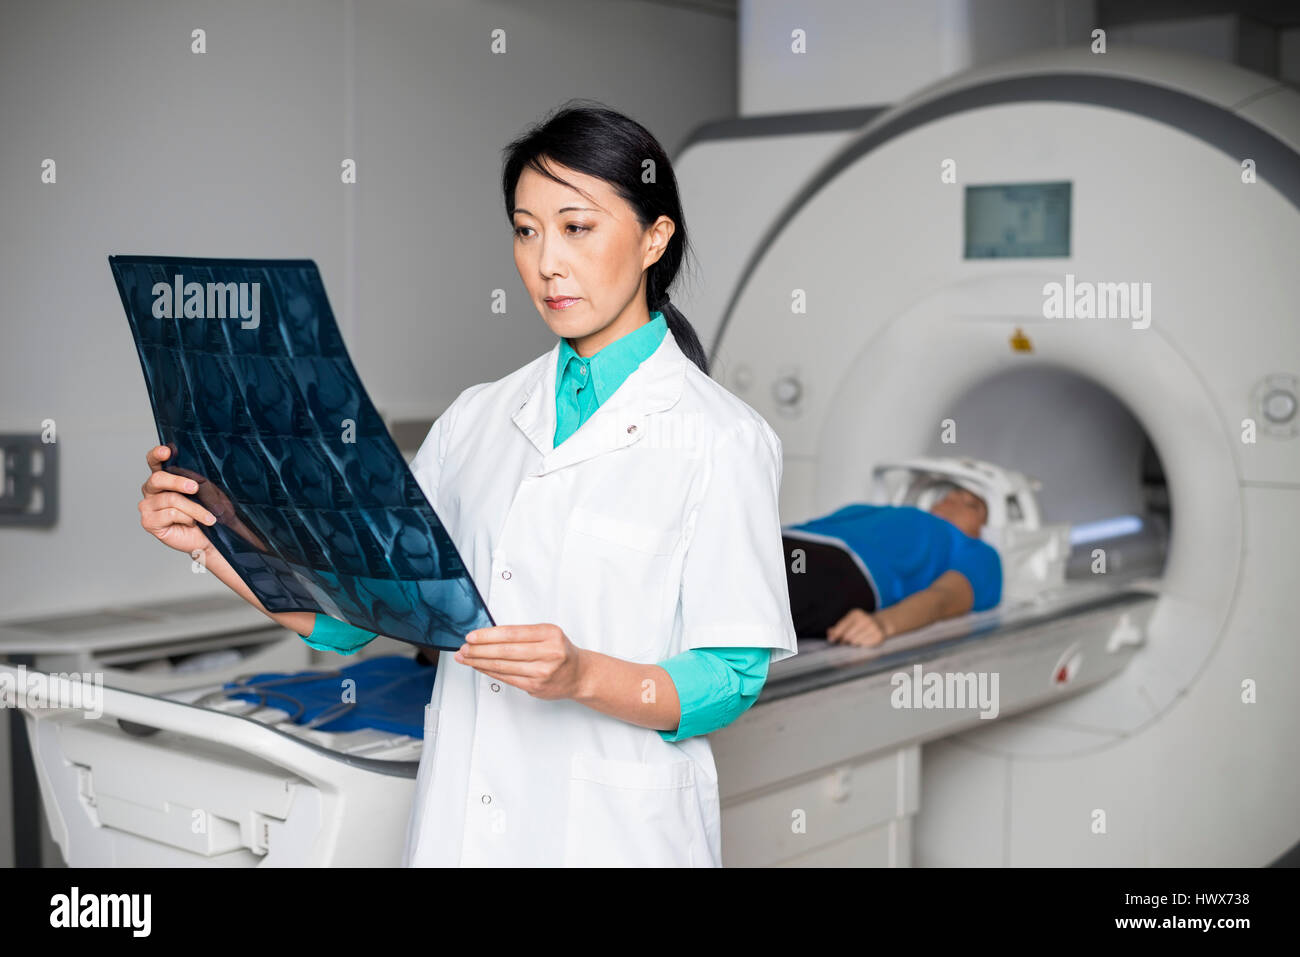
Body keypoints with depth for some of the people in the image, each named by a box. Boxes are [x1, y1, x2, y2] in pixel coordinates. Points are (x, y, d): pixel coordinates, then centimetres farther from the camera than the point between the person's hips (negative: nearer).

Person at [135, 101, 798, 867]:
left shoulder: (725, 440, -9)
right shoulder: (477, 419, 6)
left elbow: (730, 682, -12)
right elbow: (347, 616, 6)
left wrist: (582, 675, -27)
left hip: (616, 833, -4)